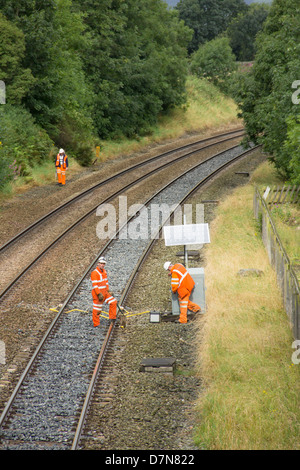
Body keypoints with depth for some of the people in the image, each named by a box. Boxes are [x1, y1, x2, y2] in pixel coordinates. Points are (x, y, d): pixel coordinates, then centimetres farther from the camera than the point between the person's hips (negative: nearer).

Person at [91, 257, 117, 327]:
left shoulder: (104, 272, 11)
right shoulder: (94, 273, -16)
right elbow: (95, 285, -20)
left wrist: (108, 291, 16)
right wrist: (99, 294, -23)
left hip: (104, 292, 8)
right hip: (97, 293, -8)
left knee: (113, 302, 5)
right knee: (97, 310, -1)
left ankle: (112, 318, 14)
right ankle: (96, 324, 8)